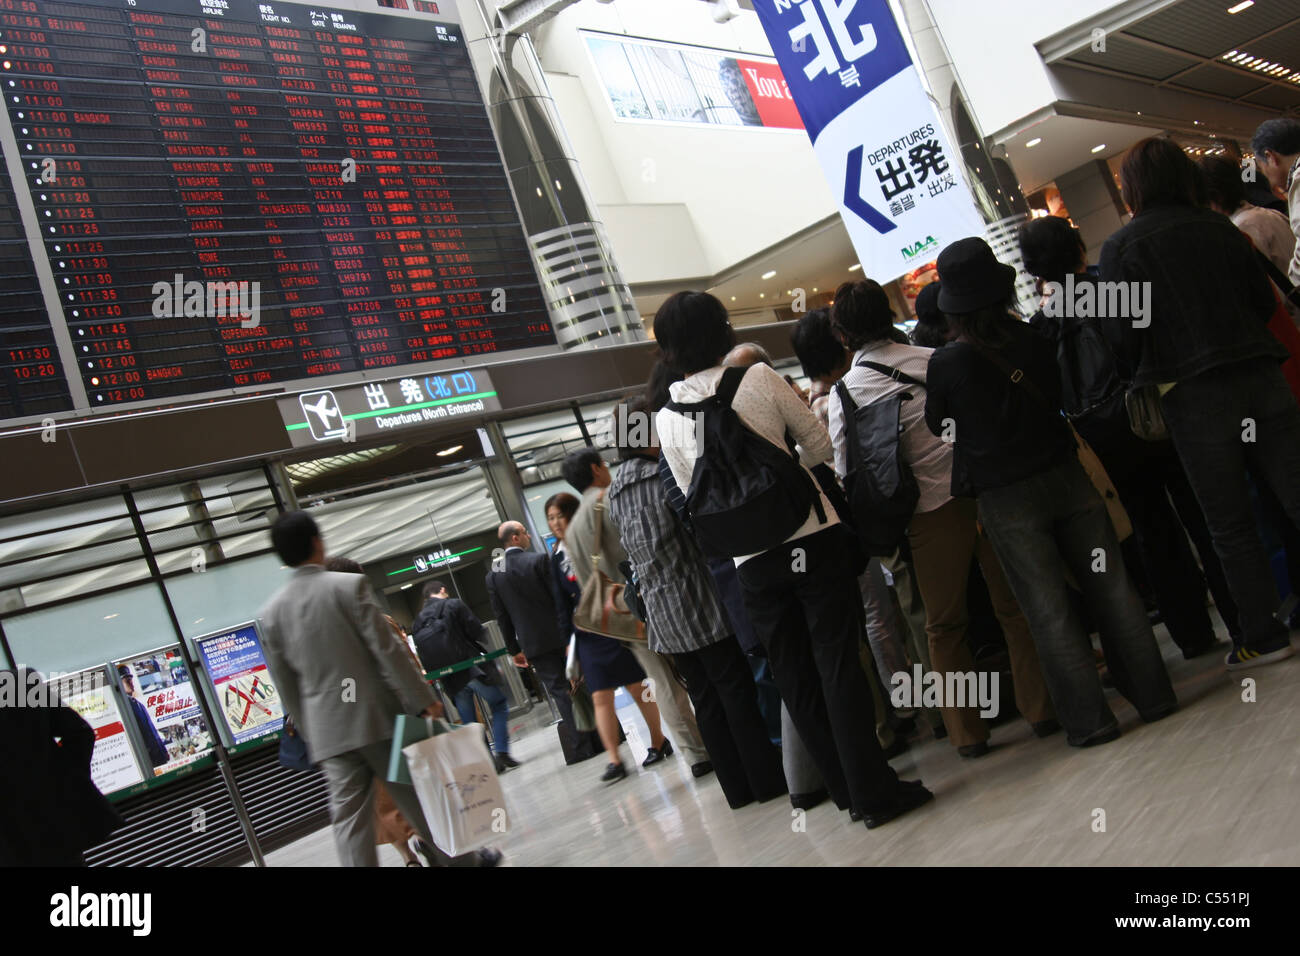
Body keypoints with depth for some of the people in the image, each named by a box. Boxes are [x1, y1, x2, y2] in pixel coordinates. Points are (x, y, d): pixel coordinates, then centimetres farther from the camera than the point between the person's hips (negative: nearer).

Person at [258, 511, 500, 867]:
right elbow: (387, 650, -12)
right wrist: (423, 700, -7)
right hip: (378, 716, -3)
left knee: (349, 818, 3)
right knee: (418, 797, 12)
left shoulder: (271, 612, 3)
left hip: (328, 730, 3)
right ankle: (461, 859, 28)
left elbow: (286, 684, 8)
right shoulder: (350, 585, -9)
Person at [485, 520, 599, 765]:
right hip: (560, 636, -2)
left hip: (534, 645, 2)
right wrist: (570, 634, -8)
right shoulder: (540, 560, -9)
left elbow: (502, 617, 4)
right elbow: (560, 598, -12)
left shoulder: (493, 575, 1)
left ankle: (580, 748, 3)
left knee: (561, 694, 4)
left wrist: (515, 650, 11)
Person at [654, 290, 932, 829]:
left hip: (752, 561, 2)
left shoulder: (666, 418, 1)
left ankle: (847, 790, 21)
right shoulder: (758, 377, -6)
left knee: (795, 678, 12)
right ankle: (875, 793, 5)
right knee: (838, 664, 2)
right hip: (812, 537, -2)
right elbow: (820, 445, 2)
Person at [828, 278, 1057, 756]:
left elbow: (846, 469, 2)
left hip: (931, 512, -1)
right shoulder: (936, 359, 2)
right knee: (1014, 604, 14)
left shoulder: (842, 393, -2)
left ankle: (967, 730, 20)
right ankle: (1043, 707, 22)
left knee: (944, 625, 14)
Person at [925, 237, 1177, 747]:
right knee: (1109, 585, 10)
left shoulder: (945, 363, -10)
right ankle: (1152, 692, 18)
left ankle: (1090, 718, 8)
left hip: (1005, 501, -3)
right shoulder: (1032, 338, 2)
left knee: (1048, 609, 2)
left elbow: (938, 427, 4)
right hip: (1066, 475, 4)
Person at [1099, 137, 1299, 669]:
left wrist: (1146, 385, 11)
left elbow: (1125, 333, -7)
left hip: (1192, 396, -3)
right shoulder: (1217, 227, 7)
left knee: (1230, 524, 6)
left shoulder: (1121, 247, -4)